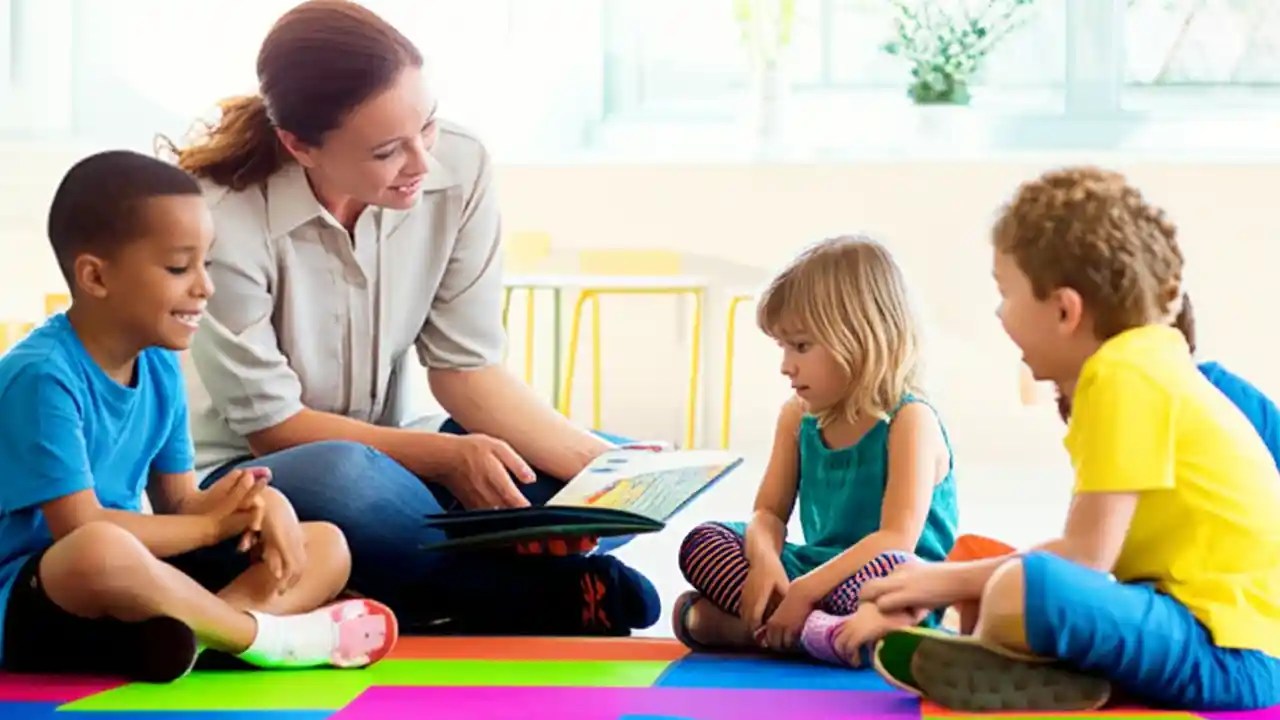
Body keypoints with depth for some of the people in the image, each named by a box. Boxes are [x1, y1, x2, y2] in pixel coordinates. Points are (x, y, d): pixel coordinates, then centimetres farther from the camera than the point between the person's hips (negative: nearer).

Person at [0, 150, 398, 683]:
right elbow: (81, 529, -23)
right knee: (102, 551, -43)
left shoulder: (159, 366, 7)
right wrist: (211, 523, -9)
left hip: (133, 587, 9)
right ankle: (261, 634, -17)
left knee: (326, 545, 4)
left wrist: (260, 504, -11)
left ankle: (196, 632, -26)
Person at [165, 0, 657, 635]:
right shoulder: (224, 219, -25)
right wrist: (445, 455, -25)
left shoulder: (460, 167, -11)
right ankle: (554, 595, -21)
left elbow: (465, 365, -5)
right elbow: (269, 425, -16)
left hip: (385, 461, 6)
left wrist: (593, 461, -19)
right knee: (344, 484, -40)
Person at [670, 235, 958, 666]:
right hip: (815, 573, 7)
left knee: (889, 570, -40)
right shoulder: (799, 416, 7)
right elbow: (769, 513, 5)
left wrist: (803, 592, -29)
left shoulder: (908, 421, -14)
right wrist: (764, 560, -19)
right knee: (702, 542, -7)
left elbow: (896, 540, -23)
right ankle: (810, 627, -27)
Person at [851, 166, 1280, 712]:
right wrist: (963, 578, 12)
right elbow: (1090, 551, 18)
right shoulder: (1140, 364, 15)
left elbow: (1086, 555, -16)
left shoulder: (1127, 375, -15)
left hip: (1233, 652, -11)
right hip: (1193, 613, 11)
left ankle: (987, 657, -3)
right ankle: (1067, 673, 1)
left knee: (1016, 591, -32)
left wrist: (954, 580, -6)